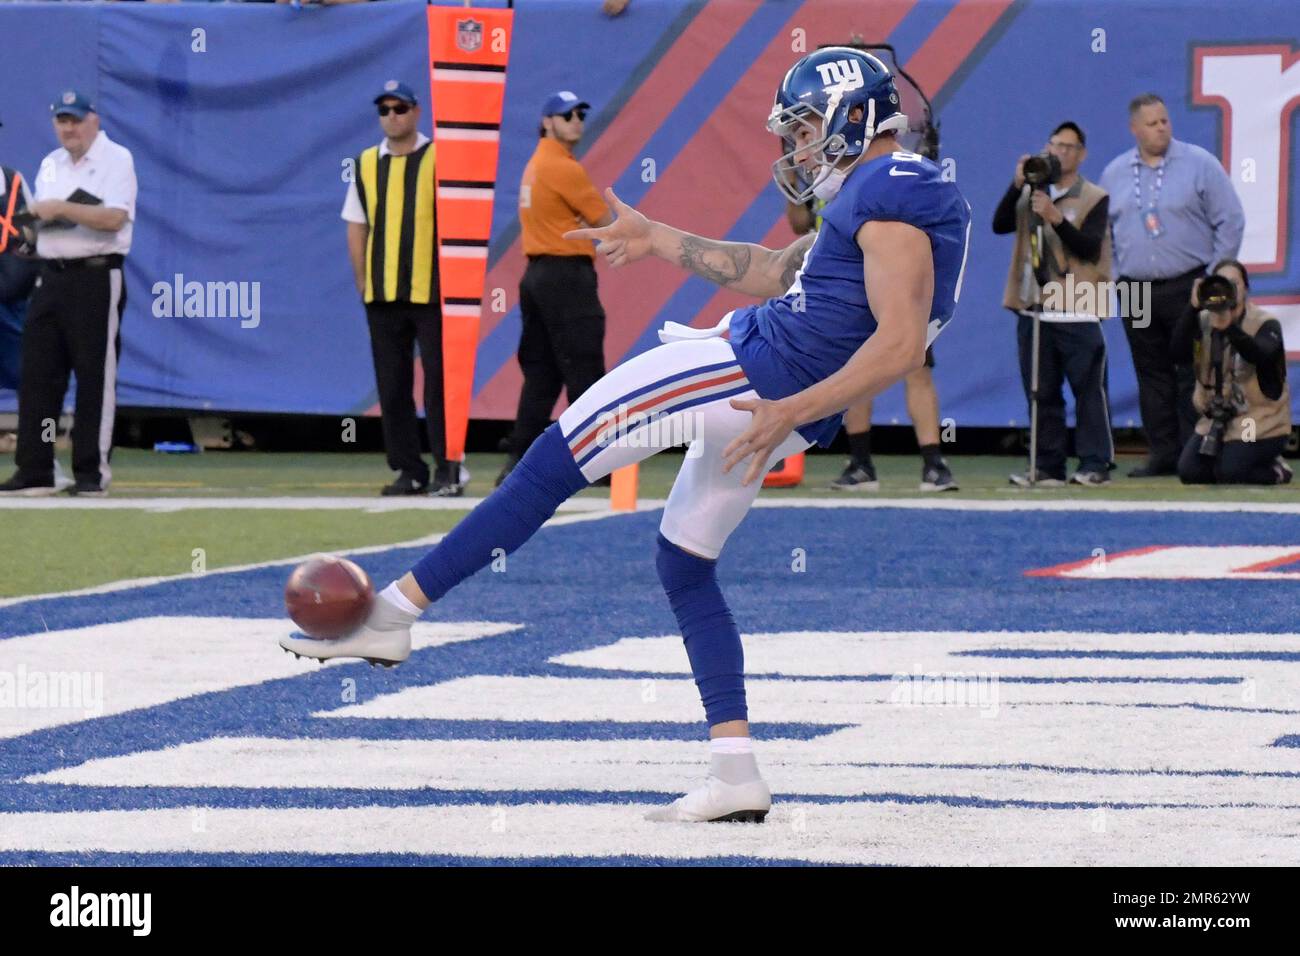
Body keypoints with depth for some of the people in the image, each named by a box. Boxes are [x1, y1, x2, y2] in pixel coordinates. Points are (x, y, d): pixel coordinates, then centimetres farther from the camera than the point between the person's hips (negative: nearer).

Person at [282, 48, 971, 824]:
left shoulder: (891, 193, -14)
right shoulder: (880, 195, 19)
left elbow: (901, 346, -24)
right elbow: (773, 272, 30)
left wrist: (792, 409, -30)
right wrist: (661, 242, 34)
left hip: (758, 369, -11)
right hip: (773, 397, 11)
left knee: (556, 460, -6)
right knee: (684, 565, 19)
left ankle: (394, 613, -7)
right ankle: (736, 776, 12)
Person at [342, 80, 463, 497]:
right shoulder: (366, 165, 11)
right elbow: (356, 227, 14)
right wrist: (362, 281, 6)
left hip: (432, 291, -4)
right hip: (382, 293, 4)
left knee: (439, 380, -5)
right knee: (392, 384, 5)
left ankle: (448, 468, -1)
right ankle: (409, 471, 11)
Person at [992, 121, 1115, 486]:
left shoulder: (1094, 198, 3)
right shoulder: (1031, 195, 16)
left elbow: (1091, 247, -11)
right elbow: (1000, 225, 1)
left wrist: (1056, 218, -21)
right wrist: (1017, 185, -10)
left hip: (1078, 313, -4)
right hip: (1034, 311, 4)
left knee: (1089, 390, -6)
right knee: (1041, 393, 4)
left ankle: (1095, 465, -4)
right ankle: (1048, 466, 7)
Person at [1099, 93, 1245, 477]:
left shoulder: (1199, 164, -2)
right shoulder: (1114, 174, 10)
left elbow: (1231, 221, -1)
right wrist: (1112, 274, 8)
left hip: (1187, 287, -4)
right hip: (1136, 290, 4)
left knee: (1193, 375, -5)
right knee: (1152, 375, 5)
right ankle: (1163, 453, 10)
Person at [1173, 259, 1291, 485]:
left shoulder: (1265, 323, -9)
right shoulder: (1203, 322, 2)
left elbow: (1262, 355, -31)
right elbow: (1180, 354, -14)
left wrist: (1229, 327, -47)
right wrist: (1193, 309, -24)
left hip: (1260, 423, -5)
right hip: (1216, 419, 5)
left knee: (1229, 474, -22)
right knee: (1189, 472, -9)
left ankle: (1276, 470, 10)